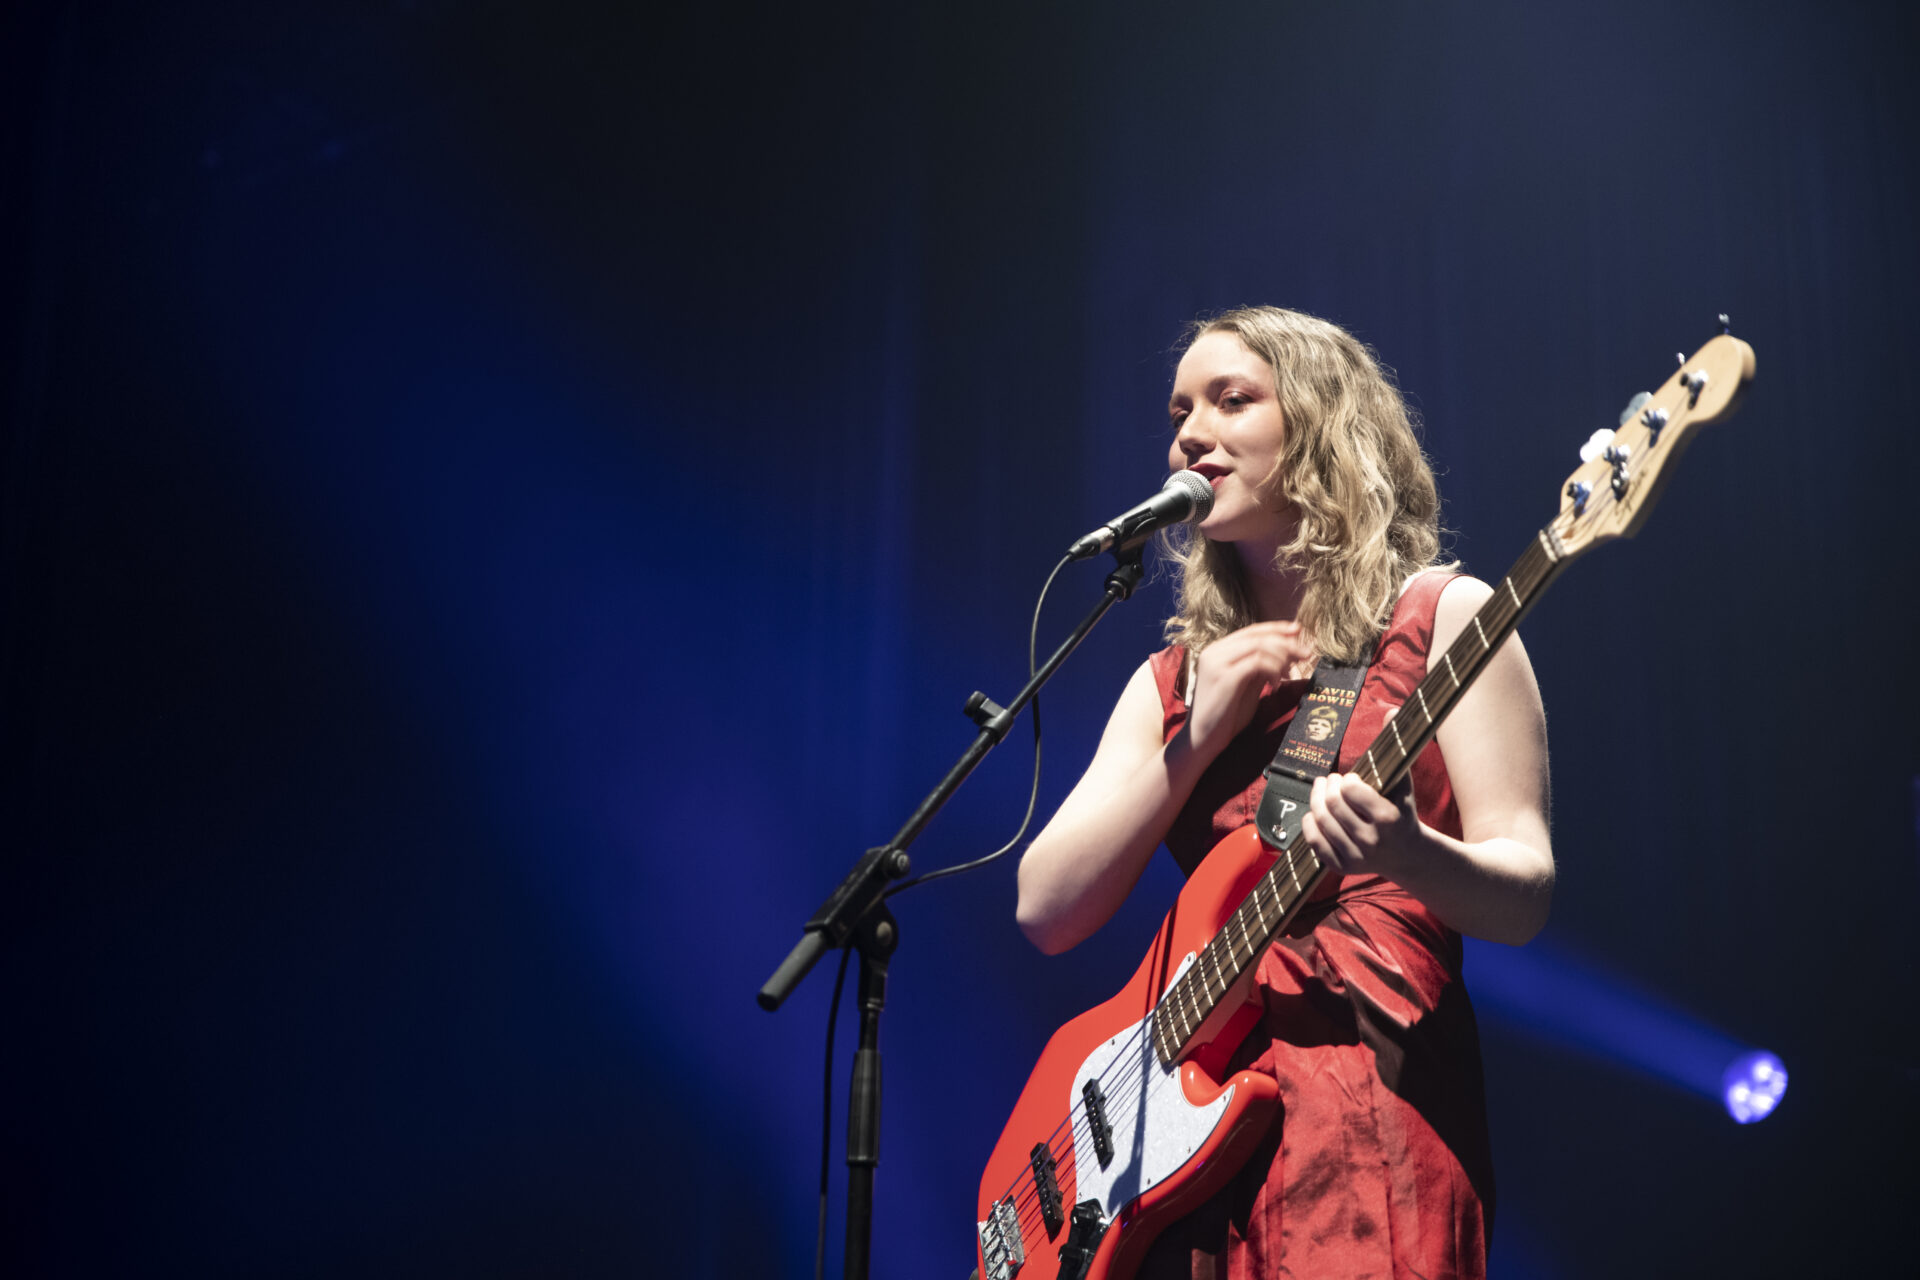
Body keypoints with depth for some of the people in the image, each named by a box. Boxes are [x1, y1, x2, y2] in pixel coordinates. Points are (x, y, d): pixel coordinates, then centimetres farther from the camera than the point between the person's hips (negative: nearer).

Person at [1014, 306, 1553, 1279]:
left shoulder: (1441, 619, 3)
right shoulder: (1172, 680, 16)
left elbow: (1524, 895, -4)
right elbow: (1046, 912, 6)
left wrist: (1409, 856, -25)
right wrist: (1195, 742, -3)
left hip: (1377, 1101, -4)